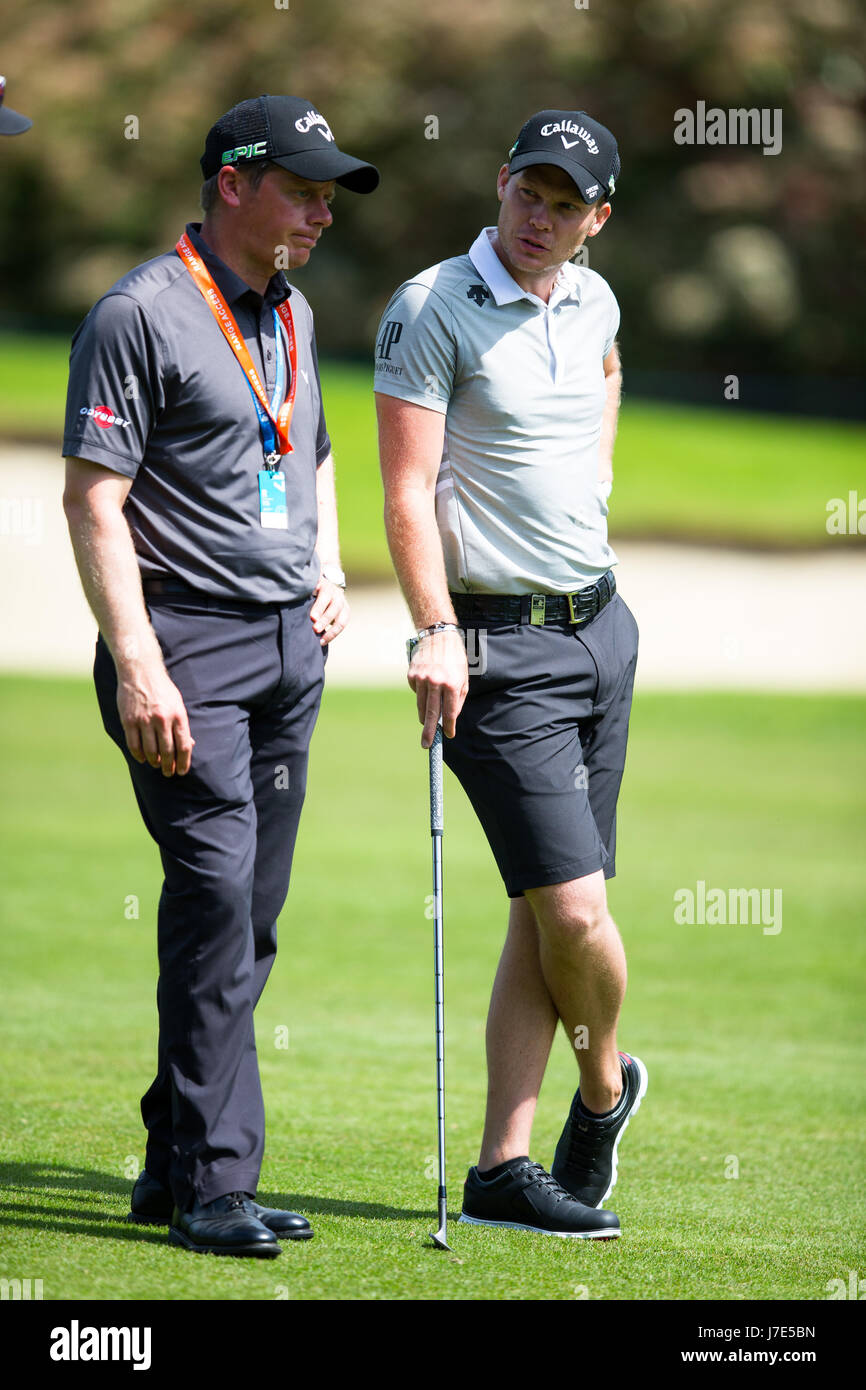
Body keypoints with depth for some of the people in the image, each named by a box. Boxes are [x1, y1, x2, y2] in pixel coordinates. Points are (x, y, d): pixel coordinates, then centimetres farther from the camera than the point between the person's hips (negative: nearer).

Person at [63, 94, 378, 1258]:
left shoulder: (293, 314, 16)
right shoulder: (141, 314, -9)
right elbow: (94, 500, -14)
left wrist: (328, 574, 14)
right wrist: (140, 669, -20)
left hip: (292, 642, 8)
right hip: (189, 638, -8)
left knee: (251, 914, 8)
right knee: (216, 894, -14)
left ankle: (174, 1164, 17)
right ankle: (212, 1184, -11)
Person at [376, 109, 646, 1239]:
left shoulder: (593, 302, 9)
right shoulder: (431, 312, -11)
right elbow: (408, 486, -17)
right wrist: (437, 631, -25)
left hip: (601, 625, 7)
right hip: (503, 642, -7)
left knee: (548, 913, 5)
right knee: (573, 909, -12)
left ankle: (504, 1168, 9)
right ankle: (607, 1087, 16)